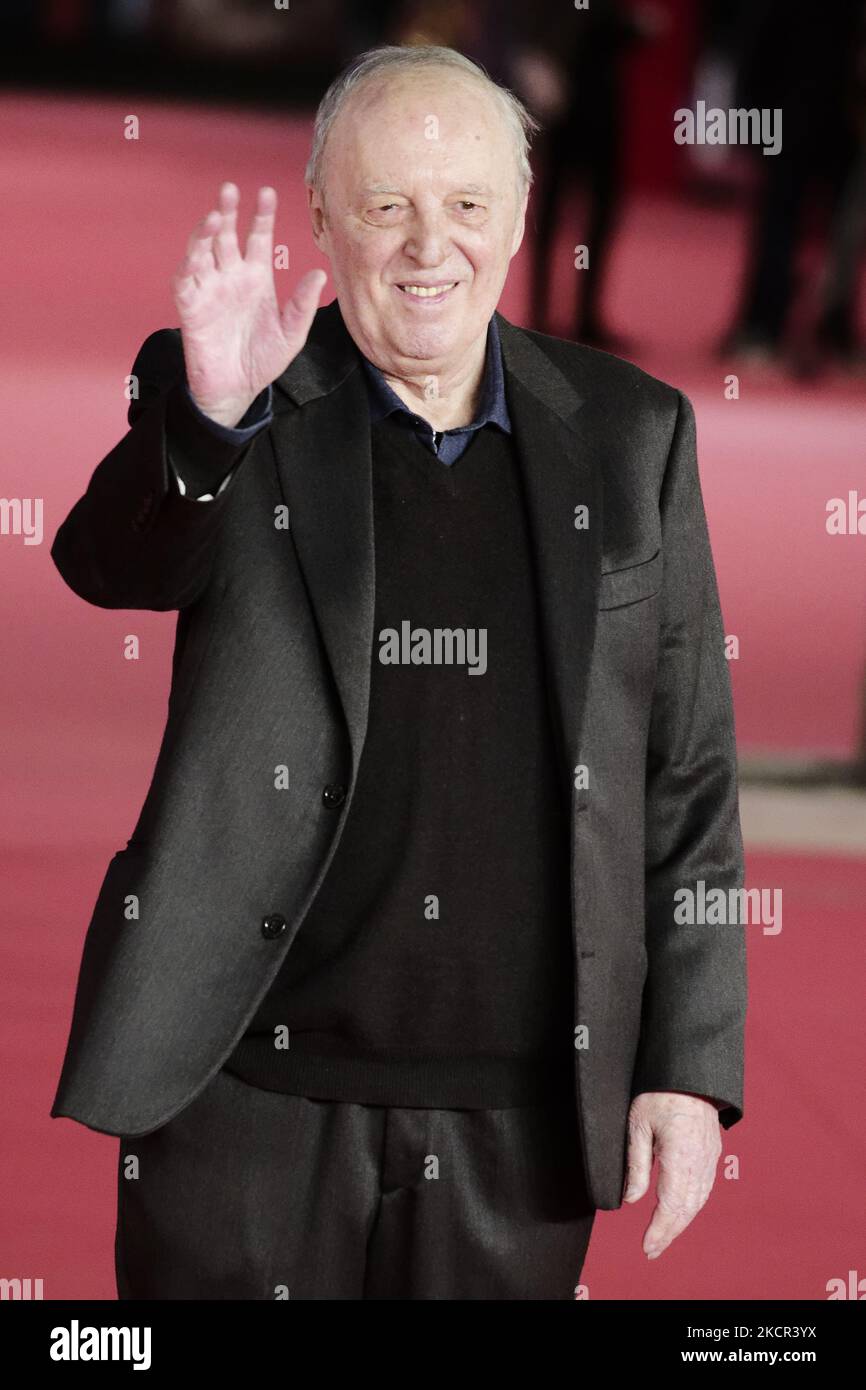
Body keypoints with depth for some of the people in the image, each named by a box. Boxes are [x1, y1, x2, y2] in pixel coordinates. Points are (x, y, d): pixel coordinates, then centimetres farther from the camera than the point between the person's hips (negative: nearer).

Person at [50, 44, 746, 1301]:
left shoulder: (630, 433, 6)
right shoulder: (244, 416, 1)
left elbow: (688, 774, 7)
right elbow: (107, 565, -18)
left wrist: (690, 1064, 3)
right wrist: (207, 412, -37)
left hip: (523, 1116, 2)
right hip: (254, 1099, -1)